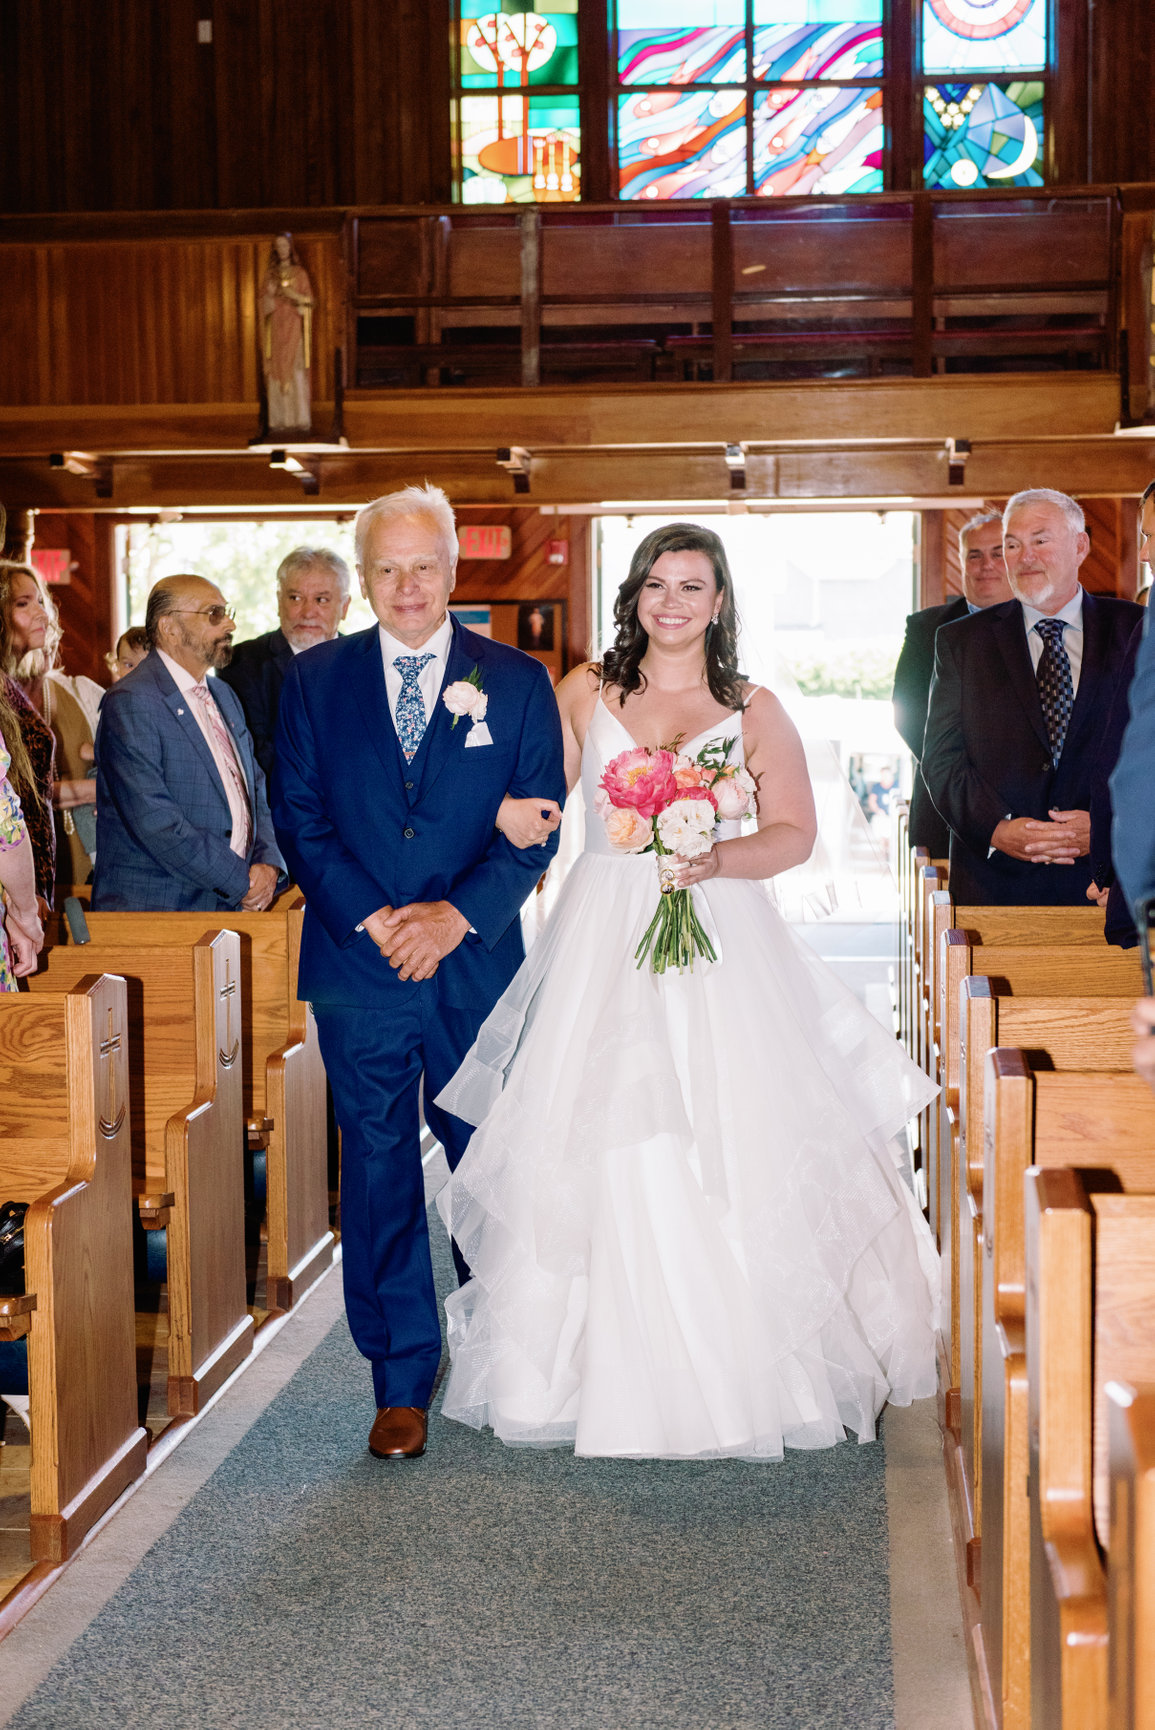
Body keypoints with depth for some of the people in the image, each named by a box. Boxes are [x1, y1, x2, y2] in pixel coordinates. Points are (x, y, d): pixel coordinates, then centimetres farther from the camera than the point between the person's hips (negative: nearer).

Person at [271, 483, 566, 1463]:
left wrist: (456, 915, -13)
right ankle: (402, 1383, 13)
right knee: (379, 1172, 3)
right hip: (358, 968, 0)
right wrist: (371, 918, -11)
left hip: (477, 964, 0)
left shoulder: (516, 682, 3)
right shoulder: (315, 679, 5)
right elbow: (299, 816, 2)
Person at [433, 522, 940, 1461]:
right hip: (603, 944, 1)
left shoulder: (754, 709, 7)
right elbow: (532, 804, 7)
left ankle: (736, 1371, 10)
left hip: (719, 947, -1)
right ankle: (609, 1371, 9)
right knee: (596, 1151, -3)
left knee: (729, 1153, -5)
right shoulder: (586, 692, 10)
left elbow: (795, 831, 2)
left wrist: (715, 860, -14)